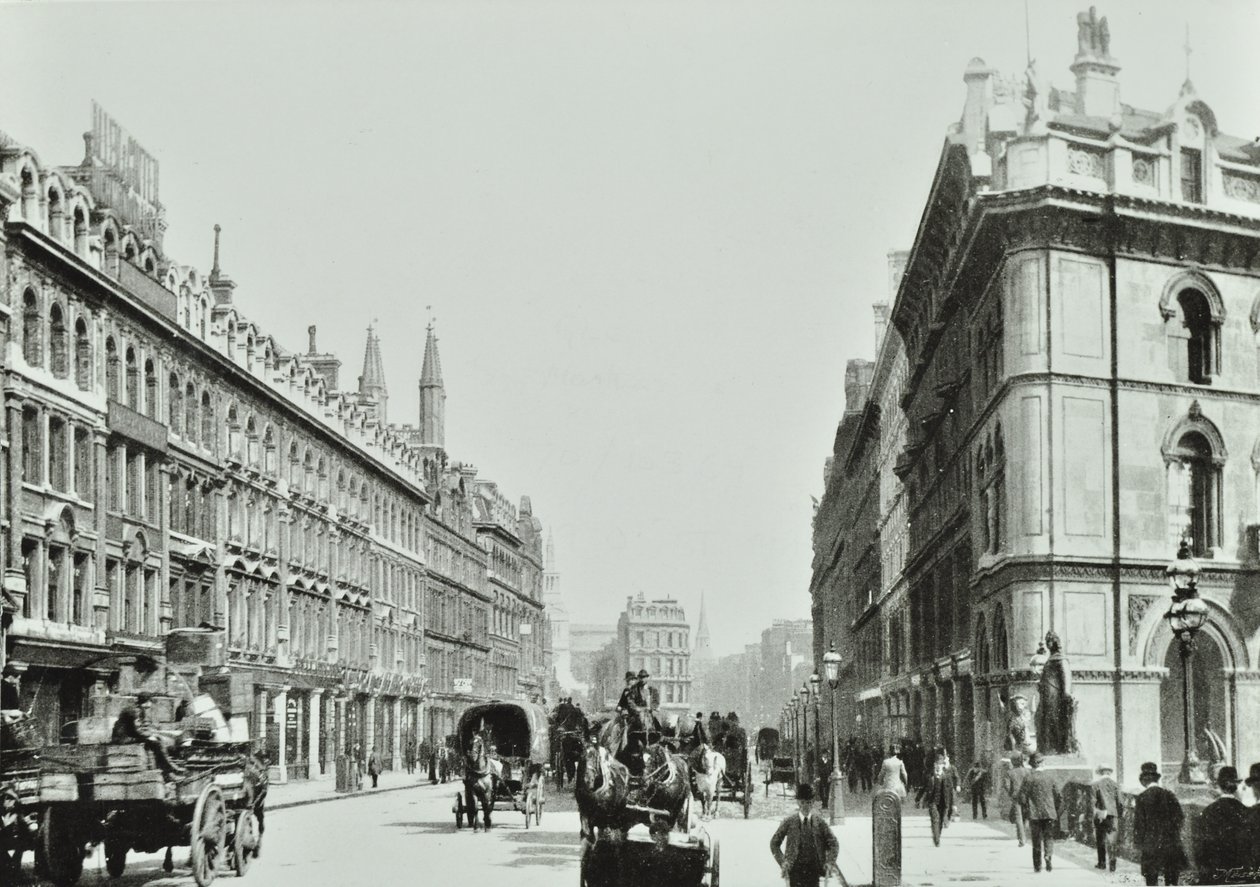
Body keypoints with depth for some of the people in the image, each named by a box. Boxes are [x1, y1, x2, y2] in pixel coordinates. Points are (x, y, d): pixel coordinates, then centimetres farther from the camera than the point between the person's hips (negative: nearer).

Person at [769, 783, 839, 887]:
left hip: (813, 870, 1)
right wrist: (782, 862, -4)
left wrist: (830, 863, -3)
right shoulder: (789, 822, 0)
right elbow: (774, 843, 7)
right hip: (795, 869, -1)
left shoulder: (819, 822, 4)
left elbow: (834, 844, 10)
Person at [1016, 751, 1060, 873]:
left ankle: (1037, 866, 9)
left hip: (1034, 814, -2)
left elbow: (1022, 796, -10)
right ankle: (1049, 858, -18)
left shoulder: (1029, 777, -6)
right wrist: (1057, 811, 16)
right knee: (1049, 838, 6)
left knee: (1037, 840, 7)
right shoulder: (1049, 777, 4)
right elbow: (1059, 796, 6)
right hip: (1049, 813, 2)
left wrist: (1026, 807, 7)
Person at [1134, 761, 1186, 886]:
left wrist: (1139, 846, 2)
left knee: (1151, 881, 3)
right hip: (1171, 845, 3)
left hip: (1150, 847, -3)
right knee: (1172, 882, 8)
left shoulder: (1142, 798, -6)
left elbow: (1139, 824, -6)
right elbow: (1180, 818, 4)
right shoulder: (1169, 795, 1)